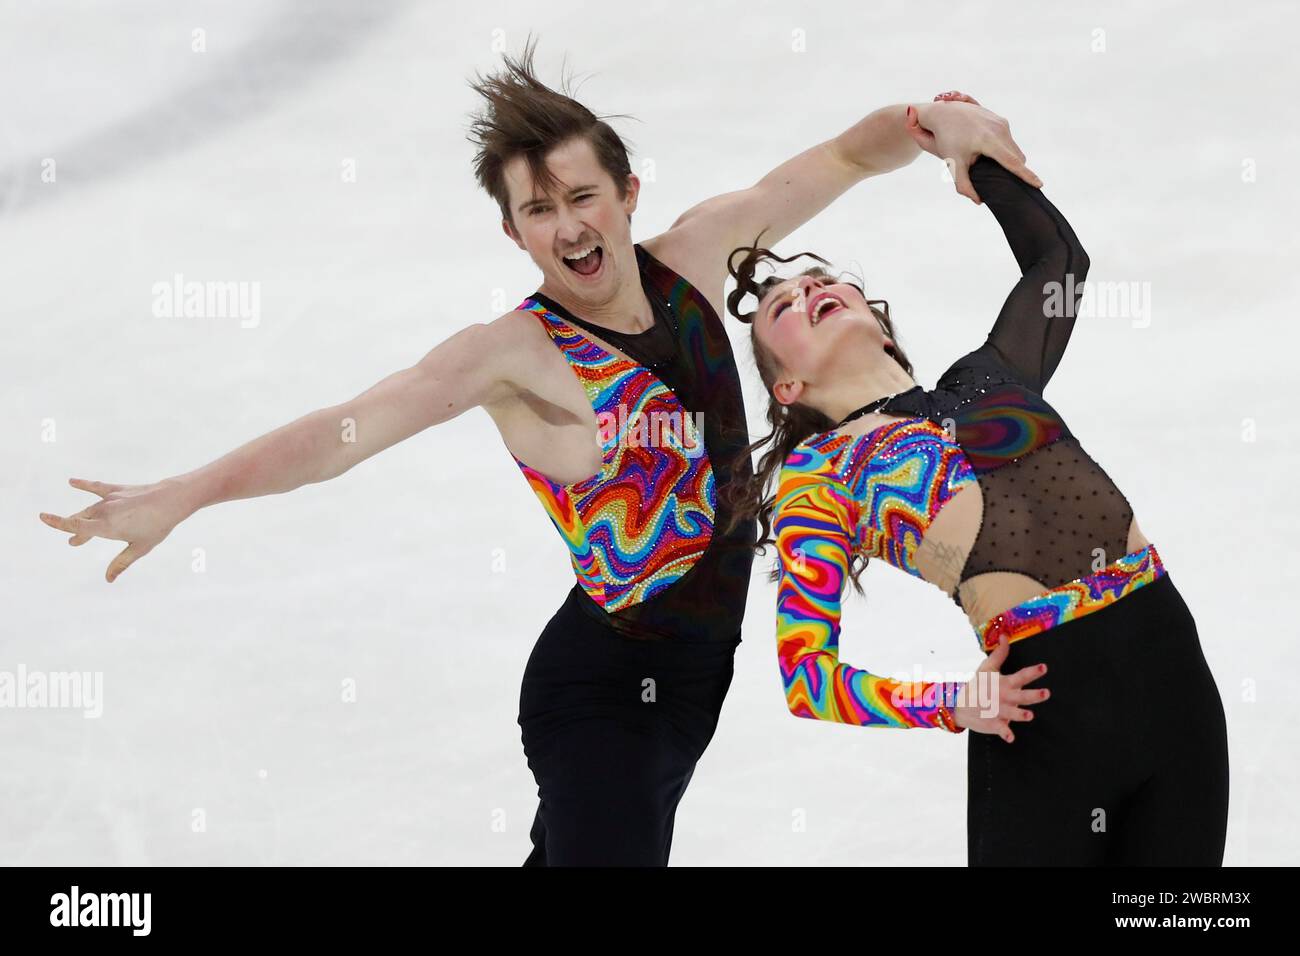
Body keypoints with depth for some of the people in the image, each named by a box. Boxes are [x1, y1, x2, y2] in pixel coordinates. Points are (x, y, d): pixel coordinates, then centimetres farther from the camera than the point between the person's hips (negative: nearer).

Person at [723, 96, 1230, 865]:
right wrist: (949, 703, -10)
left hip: (1169, 658, 5)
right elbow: (805, 672, 1)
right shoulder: (816, 471, 7)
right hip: (1043, 704, -5)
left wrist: (982, 157, 29)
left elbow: (1059, 257, 36)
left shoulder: (986, 379, 21)